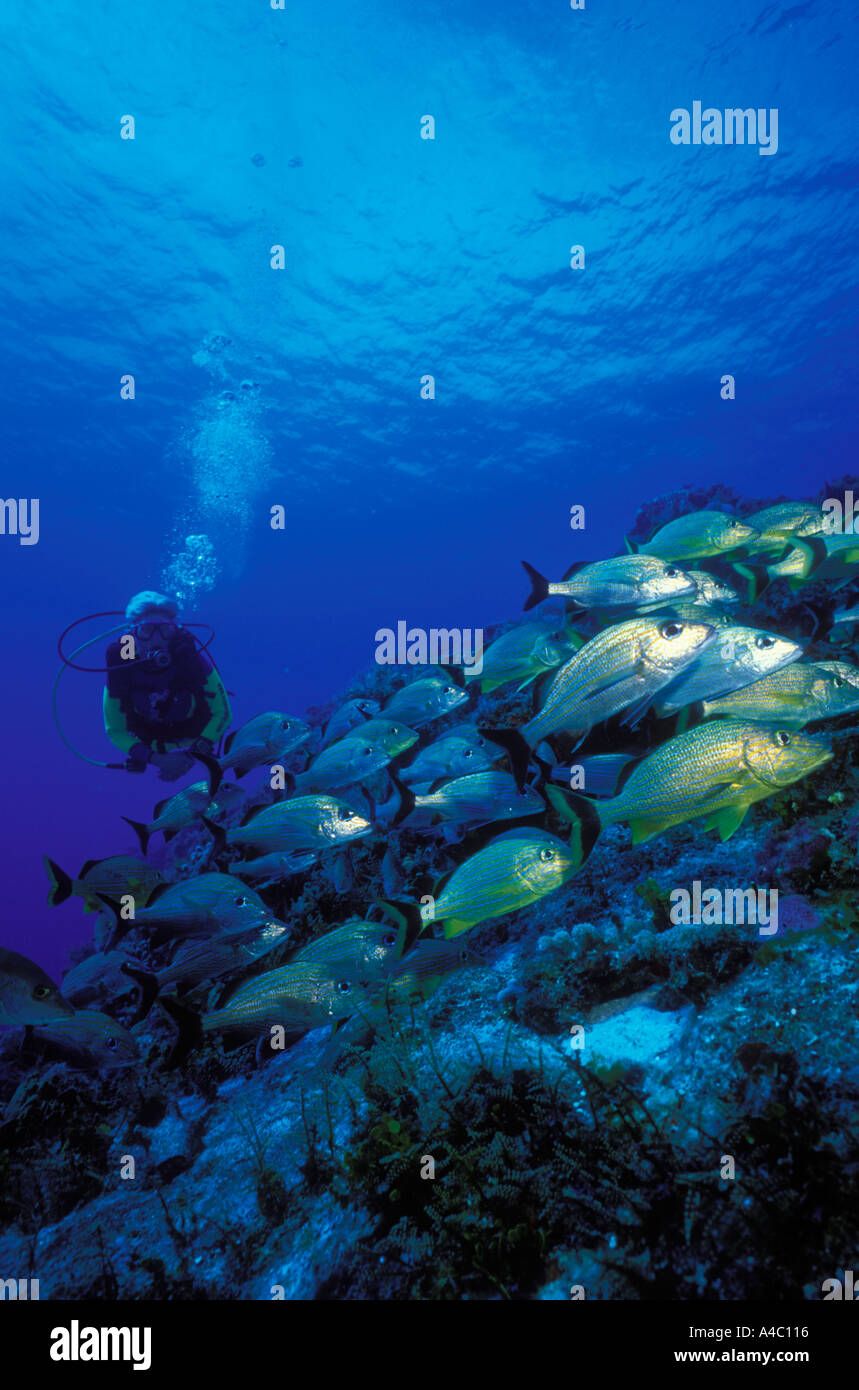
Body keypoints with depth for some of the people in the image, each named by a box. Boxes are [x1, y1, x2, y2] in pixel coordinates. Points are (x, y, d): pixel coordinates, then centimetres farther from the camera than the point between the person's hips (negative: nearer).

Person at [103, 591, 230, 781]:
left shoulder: (192, 658, -33)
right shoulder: (119, 669, -30)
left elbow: (222, 712, -23)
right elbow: (115, 729, -21)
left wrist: (196, 752, -34)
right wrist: (156, 758, -33)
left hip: (195, 738, -1)